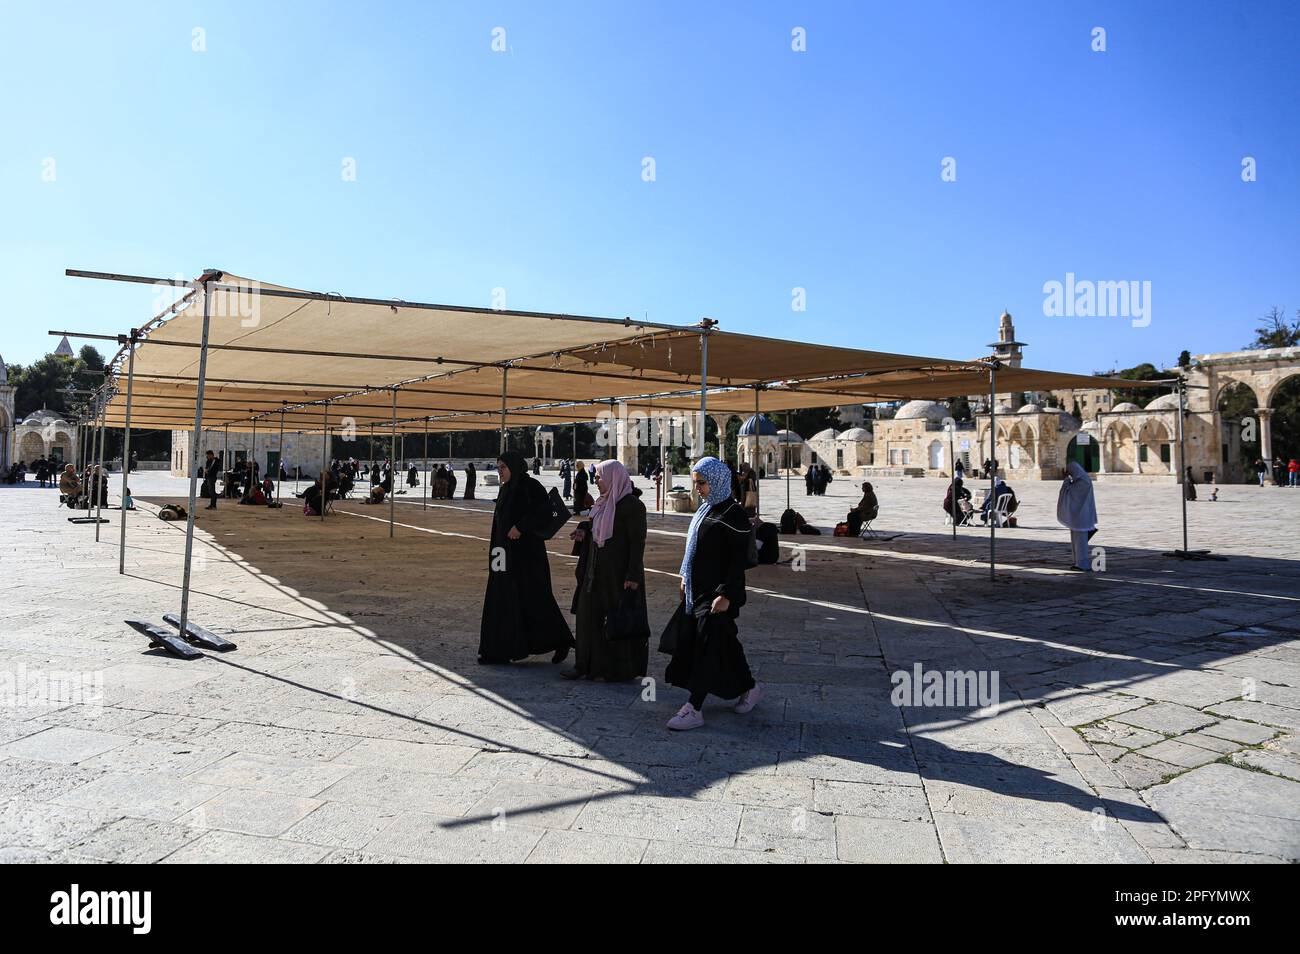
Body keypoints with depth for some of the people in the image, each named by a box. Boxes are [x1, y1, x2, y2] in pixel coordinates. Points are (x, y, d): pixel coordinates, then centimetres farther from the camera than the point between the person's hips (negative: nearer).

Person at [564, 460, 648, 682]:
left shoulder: (632, 505, -16)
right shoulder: (604, 502, 10)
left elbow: (638, 541, -17)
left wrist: (633, 575, -21)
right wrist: (584, 532, 2)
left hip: (618, 573, -9)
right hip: (596, 570, 9)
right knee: (588, 614, 10)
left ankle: (618, 671, 14)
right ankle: (585, 665, 20)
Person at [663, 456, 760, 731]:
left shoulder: (733, 515, -15)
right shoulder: (705, 509, 11)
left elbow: (739, 559, -18)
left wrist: (726, 595, -21)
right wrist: (685, 578, 18)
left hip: (717, 594, -9)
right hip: (697, 590, 9)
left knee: (707, 646, -6)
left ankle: (694, 709, -2)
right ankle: (749, 688, 32)